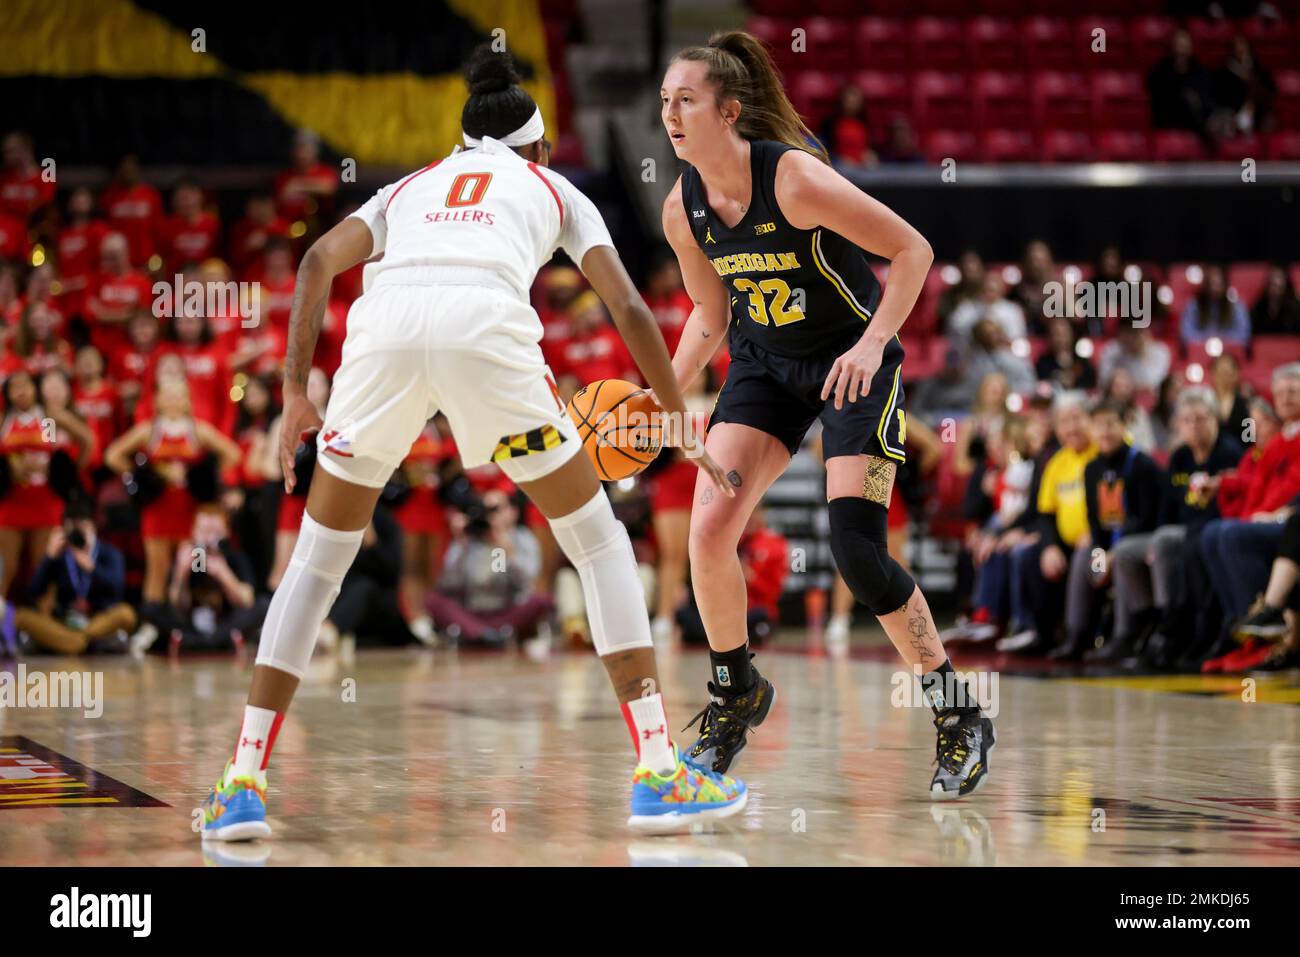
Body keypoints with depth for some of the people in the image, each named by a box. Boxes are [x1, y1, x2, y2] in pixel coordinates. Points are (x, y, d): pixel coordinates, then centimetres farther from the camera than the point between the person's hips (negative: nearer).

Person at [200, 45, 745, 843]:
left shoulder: (413, 185, 36)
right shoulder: (553, 188, 33)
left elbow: (319, 261, 18)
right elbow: (629, 307, 22)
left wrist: (296, 391, 15)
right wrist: (681, 421, 29)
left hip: (386, 322, 2)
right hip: (486, 321, -2)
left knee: (320, 554, 17)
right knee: (598, 537, 14)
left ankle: (243, 785, 9)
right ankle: (659, 774, 7)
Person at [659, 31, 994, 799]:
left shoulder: (795, 177, -25)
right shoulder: (684, 209, -6)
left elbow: (913, 251, -20)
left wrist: (872, 345, -30)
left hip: (851, 367, -5)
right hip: (766, 363, 6)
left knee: (857, 550, -15)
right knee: (708, 527, -11)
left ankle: (959, 717, 2)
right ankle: (735, 693, 14)